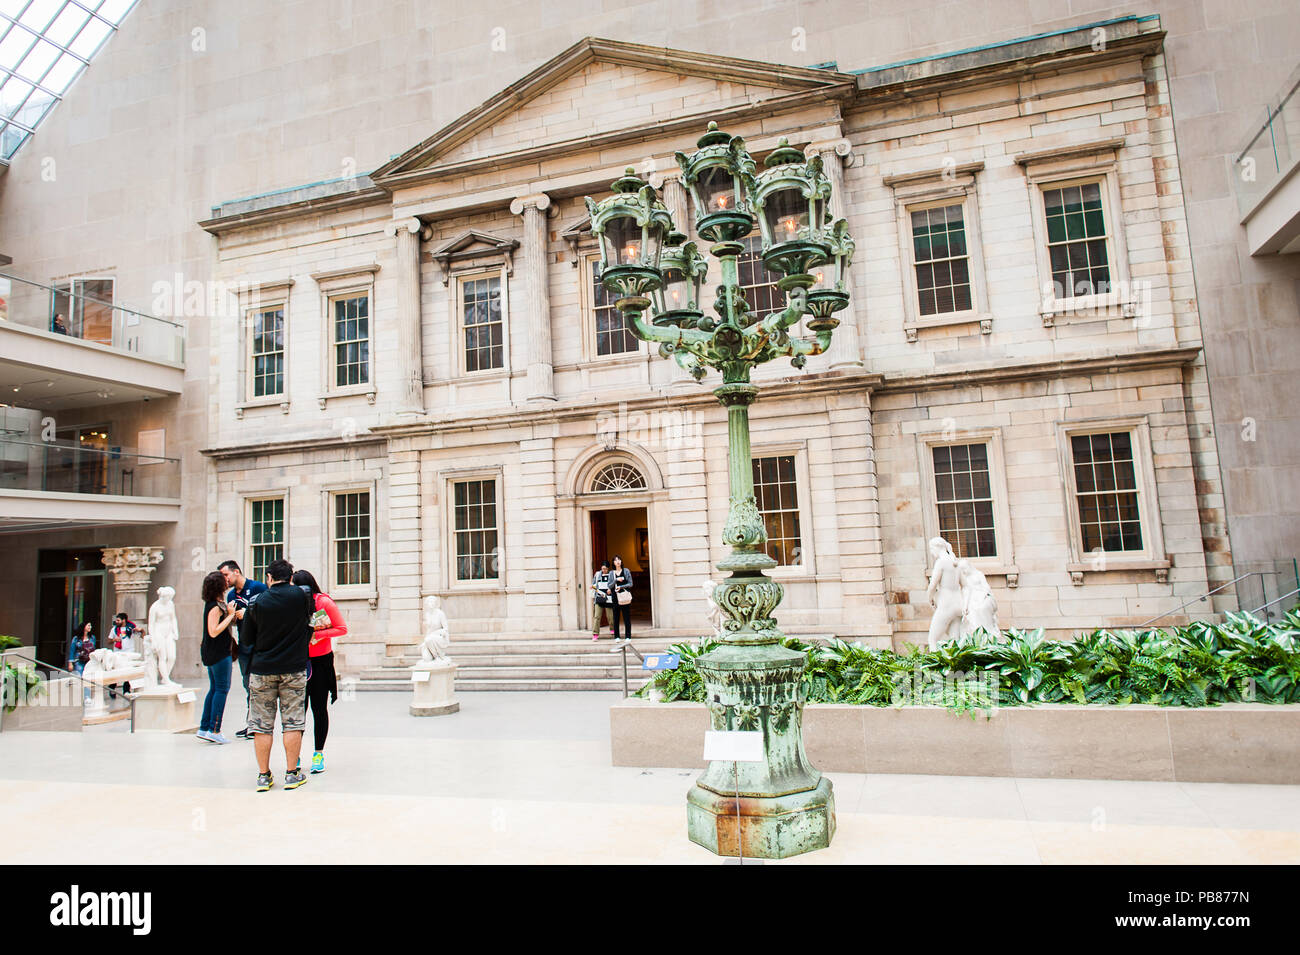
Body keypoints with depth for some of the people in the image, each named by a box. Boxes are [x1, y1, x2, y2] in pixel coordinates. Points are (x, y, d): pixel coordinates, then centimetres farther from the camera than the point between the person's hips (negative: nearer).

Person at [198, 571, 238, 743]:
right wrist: (230, 615, -19)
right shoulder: (215, 607, -18)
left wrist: (229, 612, 10)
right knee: (222, 689, -5)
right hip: (219, 653, -10)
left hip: (212, 653, 10)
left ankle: (204, 728, 18)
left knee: (214, 689, 14)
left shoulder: (214, 604, 11)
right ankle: (214, 730, -3)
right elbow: (214, 632, -24)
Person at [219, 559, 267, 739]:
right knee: (247, 686, 11)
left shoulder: (257, 587, -6)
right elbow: (235, 621, 20)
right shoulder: (231, 596, 15)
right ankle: (249, 724, 17)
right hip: (243, 645, 7)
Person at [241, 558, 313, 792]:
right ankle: (292, 773, 9)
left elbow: (246, 638, 3)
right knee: (292, 722, 6)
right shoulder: (301, 596, -6)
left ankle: (263, 775, 13)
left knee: (262, 724, 9)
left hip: (262, 669, 1)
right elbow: (311, 614, 12)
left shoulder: (257, 602, -4)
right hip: (294, 669, 0)